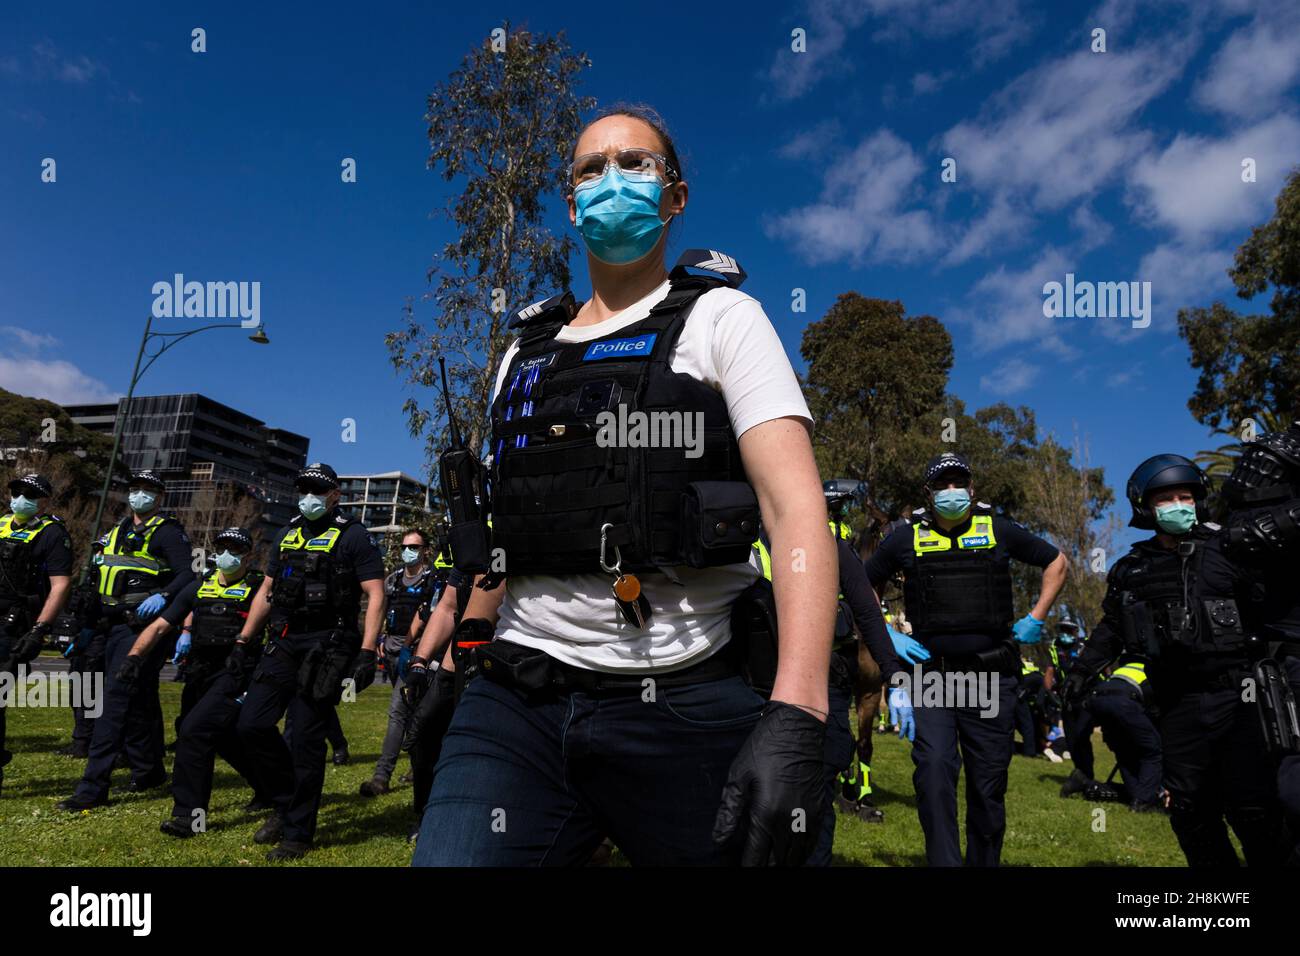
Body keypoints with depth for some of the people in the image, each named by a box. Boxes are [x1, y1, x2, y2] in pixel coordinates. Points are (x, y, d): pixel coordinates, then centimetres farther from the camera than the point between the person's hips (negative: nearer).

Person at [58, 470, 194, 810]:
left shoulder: (168, 531, -5)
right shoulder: (119, 531, 20)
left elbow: (187, 575, -14)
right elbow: (105, 578, 23)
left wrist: (164, 595, -32)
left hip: (144, 625, -8)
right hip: (117, 625, 8)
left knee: (118, 698, -12)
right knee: (140, 701, 15)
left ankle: (93, 787, -11)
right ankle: (150, 770, 27)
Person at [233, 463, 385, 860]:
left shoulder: (352, 536, -4)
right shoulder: (288, 534, 16)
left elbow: (375, 595, -10)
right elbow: (266, 591, 22)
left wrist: (367, 652, -18)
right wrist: (243, 641, 17)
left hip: (327, 647, -6)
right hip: (283, 644, 6)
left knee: (305, 737, -3)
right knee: (251, 723, -1)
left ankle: (298, 832, 13)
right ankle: (287, 801, 21)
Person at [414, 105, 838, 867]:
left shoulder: (719, 318, 1)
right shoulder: (527, 353, 17)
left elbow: (797, 508, -12)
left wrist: (796, 716, -23)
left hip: (681, 704, -3)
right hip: (517, 698, 4)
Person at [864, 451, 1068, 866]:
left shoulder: (999, 530, 5)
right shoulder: (908, 537, 4)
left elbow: (1057, 562, 18)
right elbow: (862, 587, 14)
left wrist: (1036, 619, 9)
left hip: (990, 676, 1)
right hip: (932, 674, -1)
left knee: (988, 781, 8)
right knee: (934, 770, -15)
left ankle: (984, 860, 25)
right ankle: (943, 860, -5)